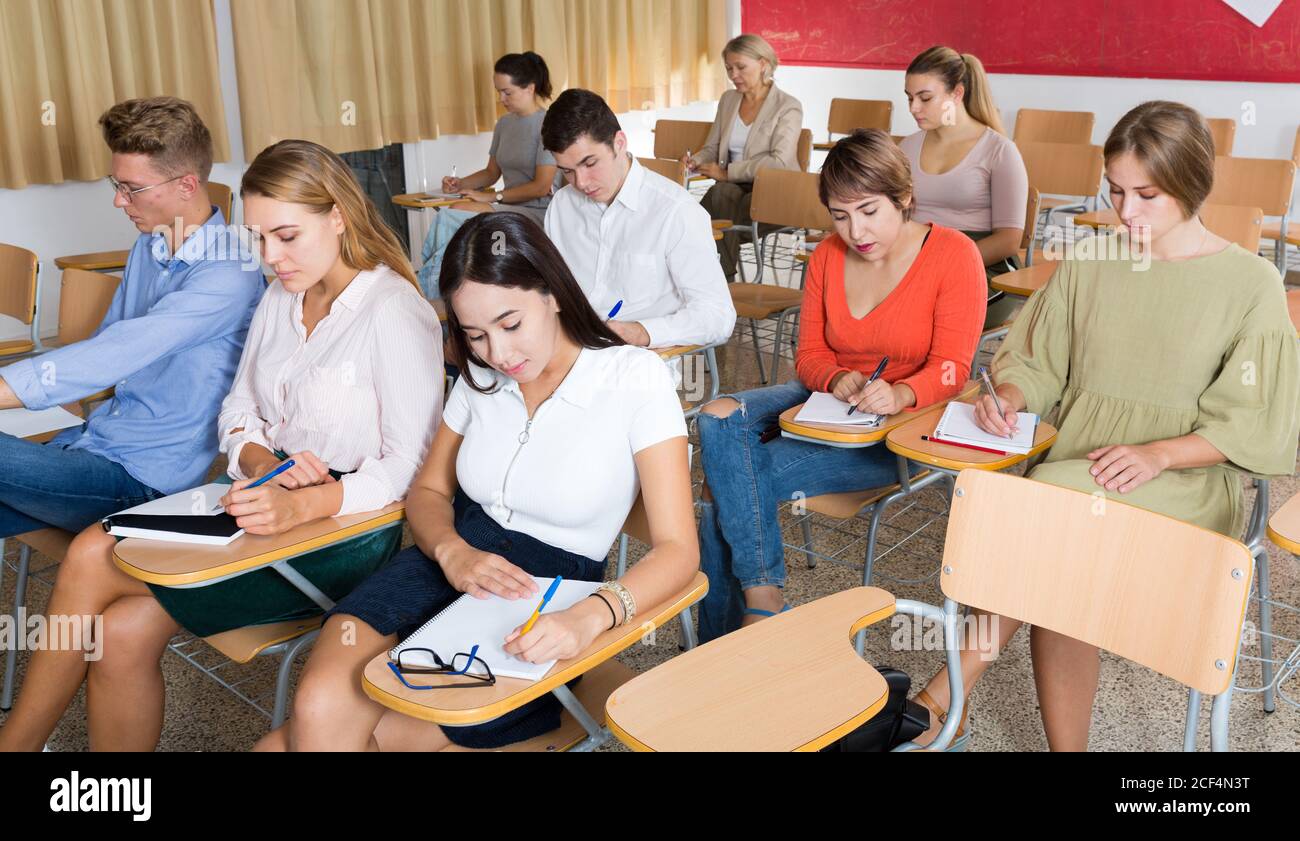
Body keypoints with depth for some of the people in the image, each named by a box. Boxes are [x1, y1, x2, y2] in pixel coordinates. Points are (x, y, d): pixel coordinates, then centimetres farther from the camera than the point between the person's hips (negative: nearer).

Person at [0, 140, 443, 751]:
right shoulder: (279, 299, 12)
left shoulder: (394, 313, -14)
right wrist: (259, 461, -8)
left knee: (93, 559, -14)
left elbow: (409, 468, -17)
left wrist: (301, 506, -31)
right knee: (125, 631, -17)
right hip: (268, 509, 7)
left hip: (350, 533, -7)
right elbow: (238, 410, 15)